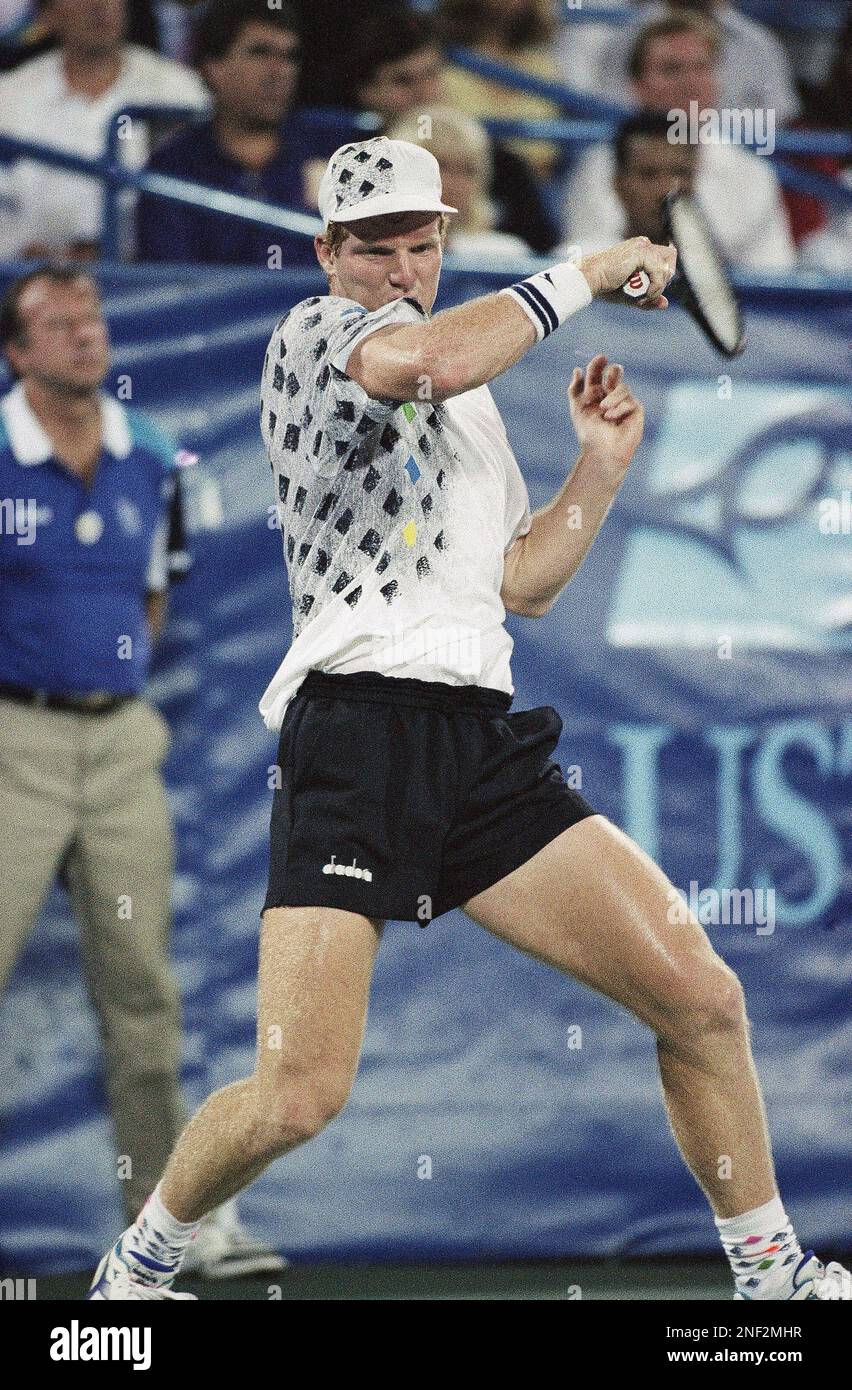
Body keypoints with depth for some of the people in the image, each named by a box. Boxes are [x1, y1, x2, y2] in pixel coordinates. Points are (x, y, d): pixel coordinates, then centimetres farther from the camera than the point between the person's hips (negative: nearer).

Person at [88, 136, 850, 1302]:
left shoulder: (473, 402, 25)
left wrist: (601, 466, 15)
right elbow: (427, 358, -23)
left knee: (703, 1000, -2)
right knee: (300, 1095, -16)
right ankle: (138, 1267, 11)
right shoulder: (312, 332, 0)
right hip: (357, 724, -7)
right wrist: (587, 273, -12)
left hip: (485, 745, 7)